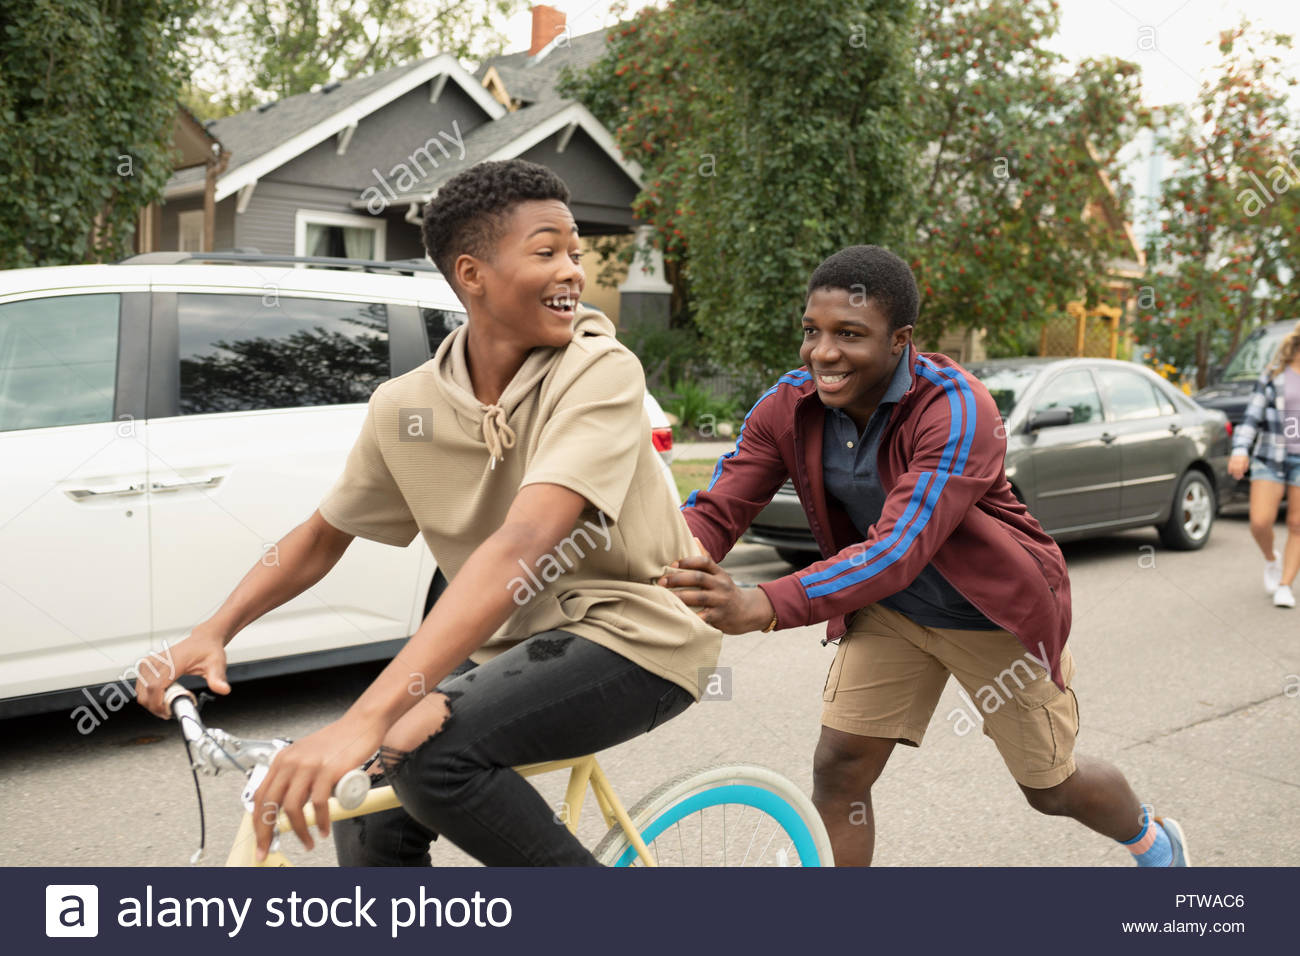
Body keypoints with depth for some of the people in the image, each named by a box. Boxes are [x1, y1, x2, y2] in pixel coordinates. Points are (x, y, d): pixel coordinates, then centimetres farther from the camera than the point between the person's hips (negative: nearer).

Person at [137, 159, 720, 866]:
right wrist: (213, 632, -8)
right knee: (370, 823, -3)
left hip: (631, 635, -6)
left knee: (425, 746, -26)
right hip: (513, 641, 6)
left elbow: (525, 543, -34)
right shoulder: (405, 408, -4)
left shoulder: (601, 370, -21)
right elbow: (321, 537, 10)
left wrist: (364, 721, -42)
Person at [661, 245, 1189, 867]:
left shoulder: (956, 411, -33)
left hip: (994, 616, -4)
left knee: (1052, 788, 13)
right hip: (888, 611, 5)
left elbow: (899, 550, -44)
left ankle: (1152, 840, 49)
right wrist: (662, 570, -44)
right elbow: (715, 507, -20)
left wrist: (762, 608, -57)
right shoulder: (788, 408, -15)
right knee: (837, 769, -6)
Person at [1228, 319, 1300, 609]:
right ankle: (1271, 560, 22)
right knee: (1260, 522, -9)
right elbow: (1252, 417, 1)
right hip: (1271, 458, -1)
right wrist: (1240, 450, -11)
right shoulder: (1272, 376, 3)